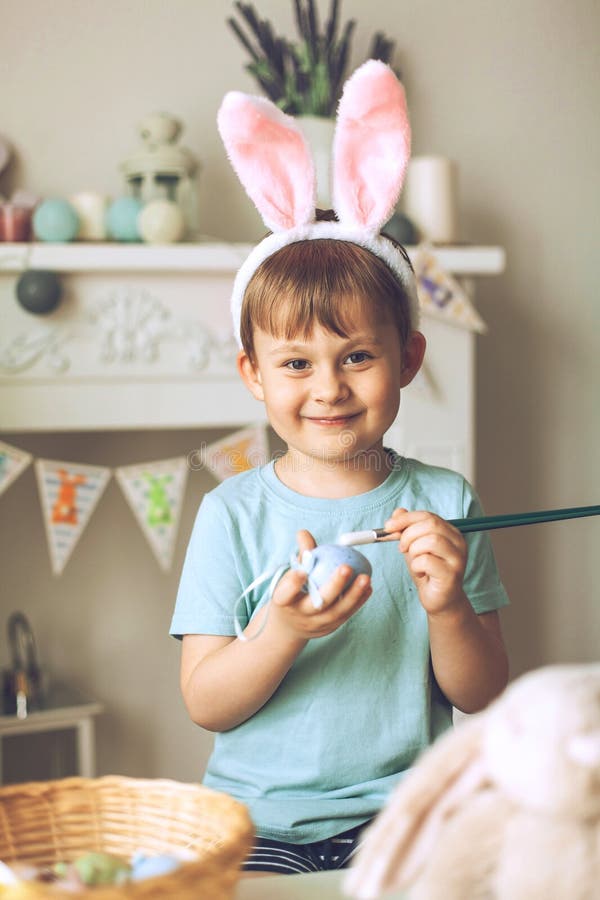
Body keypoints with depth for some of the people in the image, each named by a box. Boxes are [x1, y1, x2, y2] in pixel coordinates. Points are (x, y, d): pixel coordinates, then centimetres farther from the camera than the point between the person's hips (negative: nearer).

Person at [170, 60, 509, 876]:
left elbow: (482, 698, 3)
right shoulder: (233, 515, 0)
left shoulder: (443, 505, 2)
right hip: (257, 814, 0)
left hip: (398, 808, 1)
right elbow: (206, 705, -3)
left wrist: (447, 609, -15)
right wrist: (281, 633, -20)